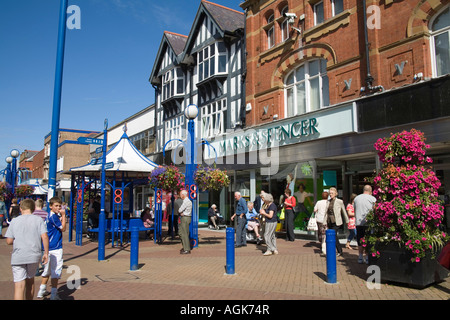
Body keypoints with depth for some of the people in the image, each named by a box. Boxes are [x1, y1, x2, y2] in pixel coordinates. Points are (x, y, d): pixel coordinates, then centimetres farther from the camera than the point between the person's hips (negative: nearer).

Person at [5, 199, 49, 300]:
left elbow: (9, 241, 2)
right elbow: (44, 237, -6)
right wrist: (46, 253, 1)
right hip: (34, 256, 1)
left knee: (19, 286, -2)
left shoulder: (14, 221, 3)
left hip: (18, 257, -1)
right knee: (30, 281, 22)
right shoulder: (38, 220, 2)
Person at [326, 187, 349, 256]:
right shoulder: (328, 202, 8)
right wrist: (326, 222, 11)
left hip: (336, 222, -5)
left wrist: (347, 221, 10)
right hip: (330, 222, 5)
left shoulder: (339, 201, -4)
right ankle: (339, 251, 24)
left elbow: (344, 212, 4)